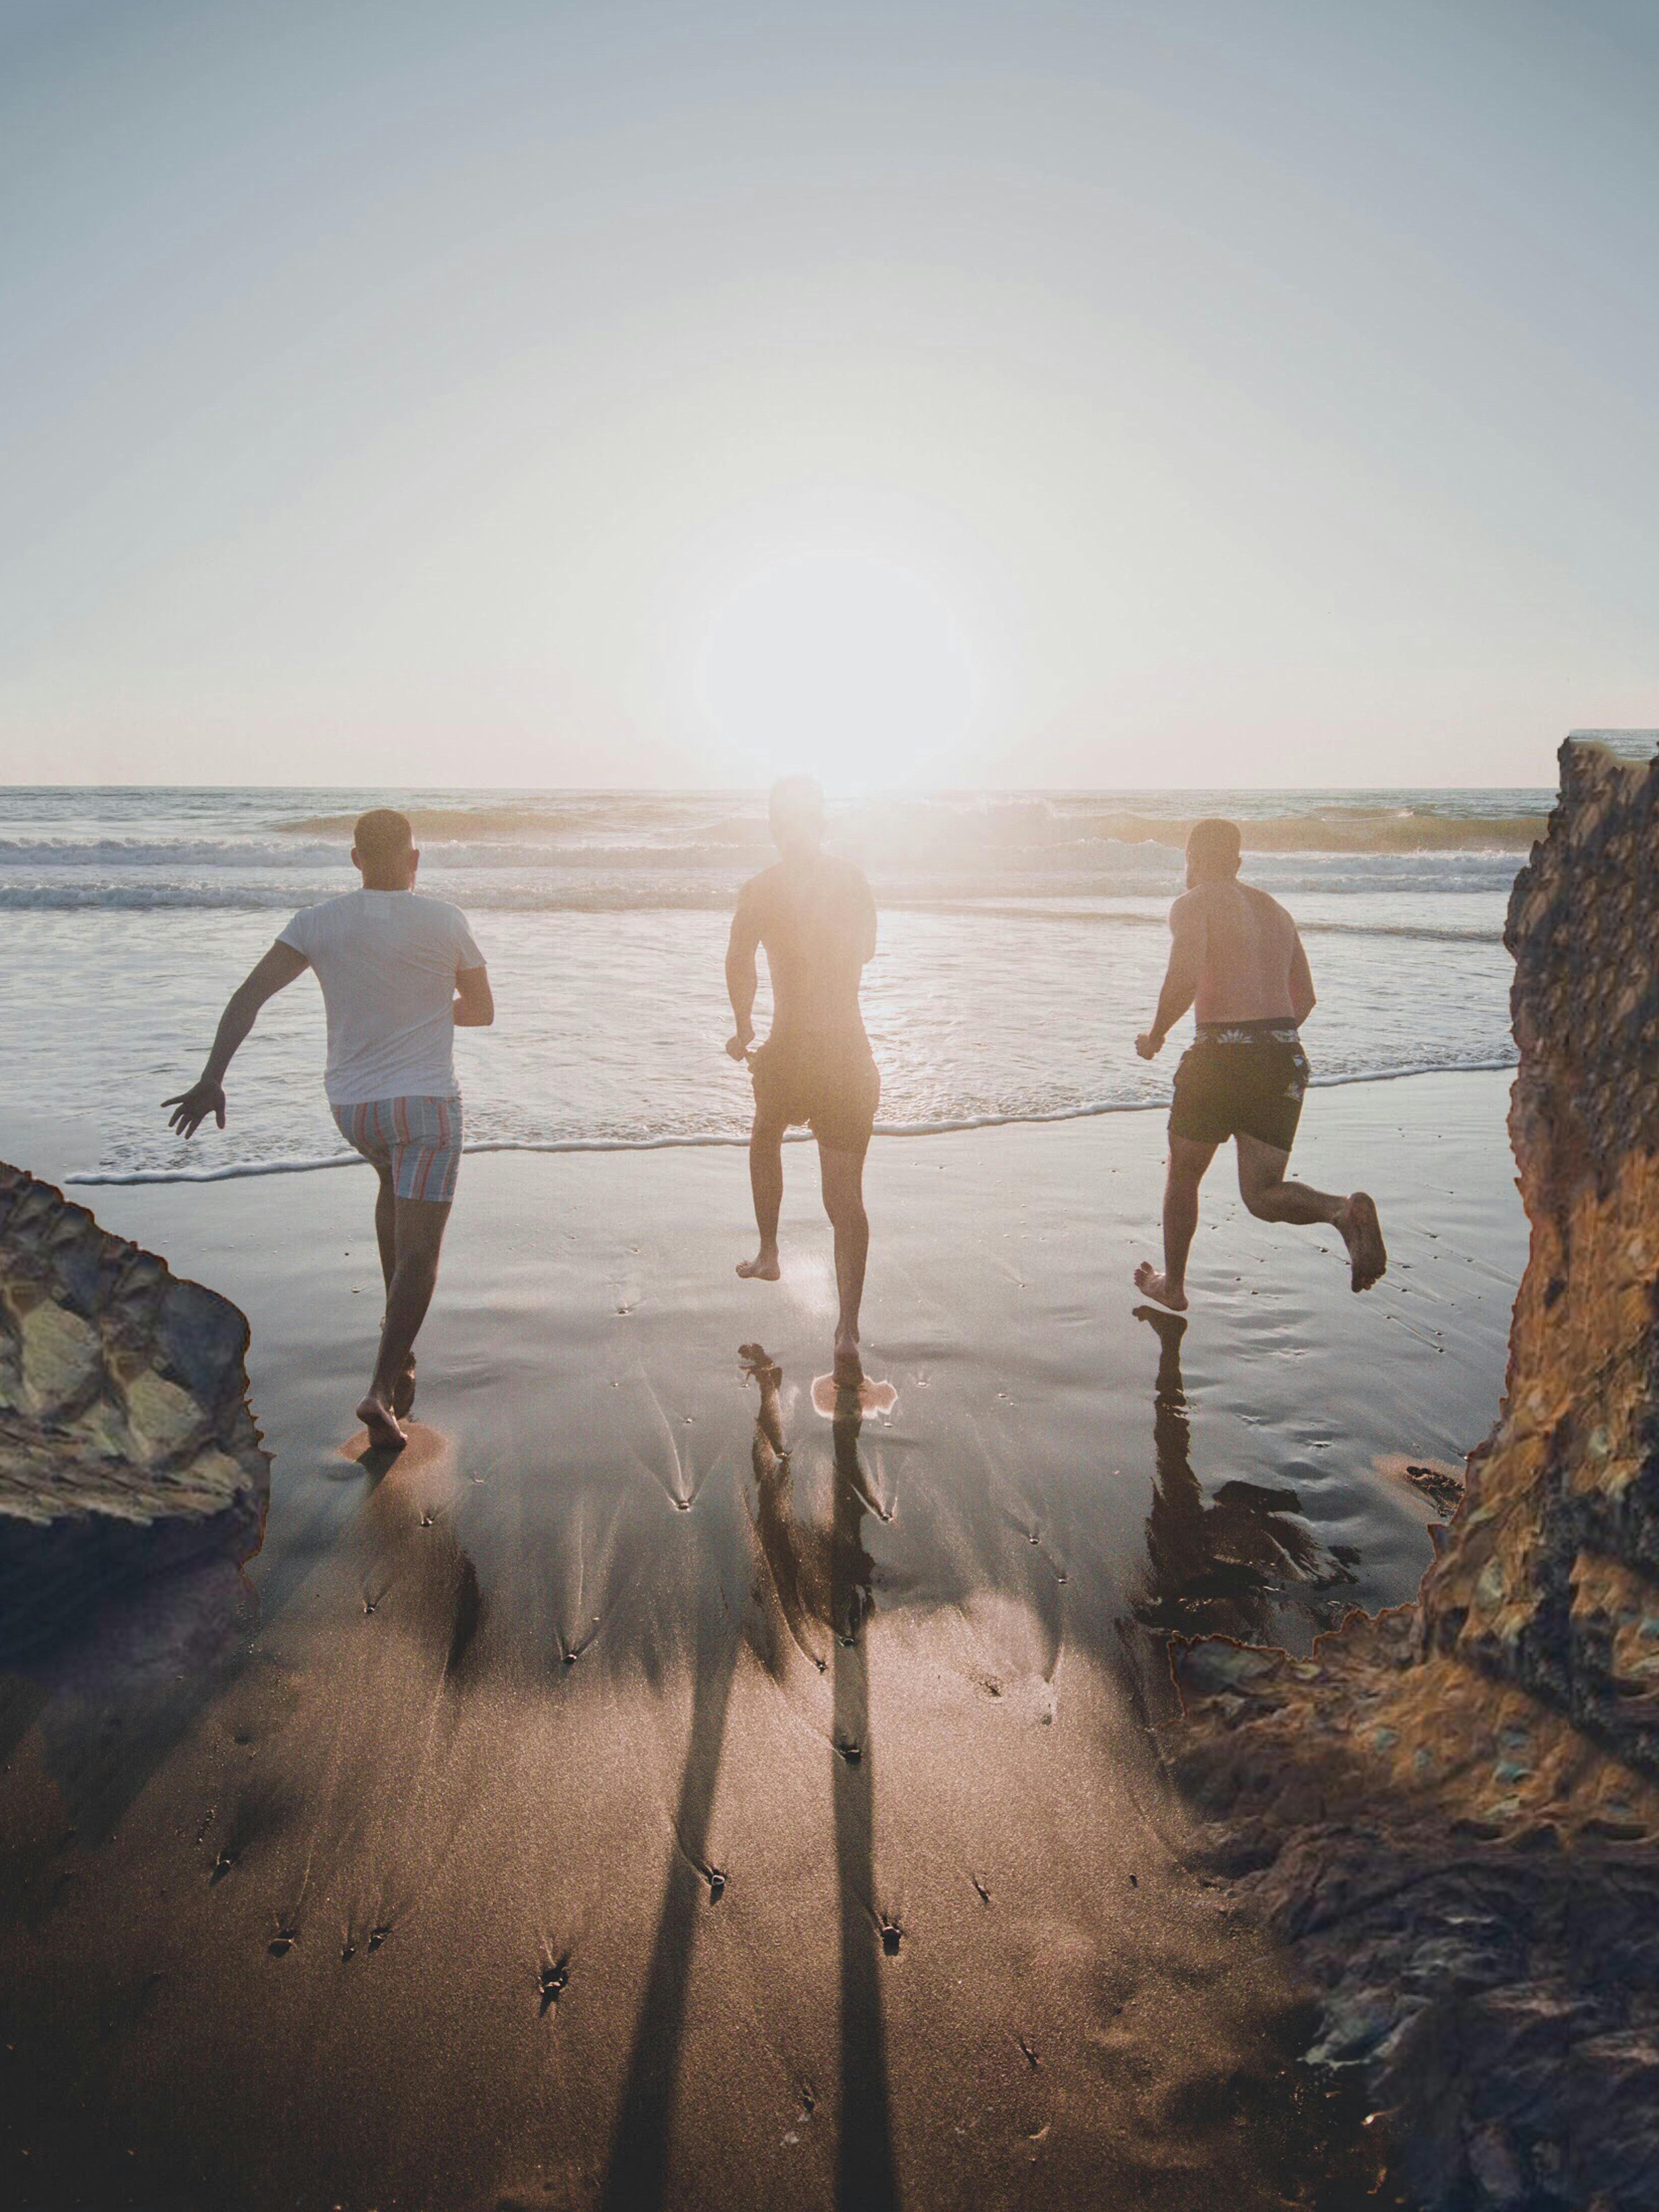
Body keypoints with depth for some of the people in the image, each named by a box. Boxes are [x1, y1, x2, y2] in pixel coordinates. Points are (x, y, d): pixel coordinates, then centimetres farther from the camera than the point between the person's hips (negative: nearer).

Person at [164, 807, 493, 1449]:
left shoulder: (319, 922, -1)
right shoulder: (444, 922, -6)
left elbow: (248, 996, -10)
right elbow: (482, 1011, 6)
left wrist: (211, 1079, -12)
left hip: (353, 1105, 5)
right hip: (426, 1101, -4)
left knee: (395, 1185, 33)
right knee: (419, 1252, -3)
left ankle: (399, 1346, 33)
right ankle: (383, 1388, -17)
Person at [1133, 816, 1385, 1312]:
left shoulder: (1193, 905, -2)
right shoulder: (1275, 910, 20)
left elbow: (1184, 980, -19)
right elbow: (1304, 998, 23)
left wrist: (1154, 1037, -3)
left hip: (1221, 1055, -6)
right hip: (1286, 1057, 6)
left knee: (1183, 1177, 17)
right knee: (1262, 1195, 9)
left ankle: (1172, 1285, 30)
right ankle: (1345, 1211, -21)